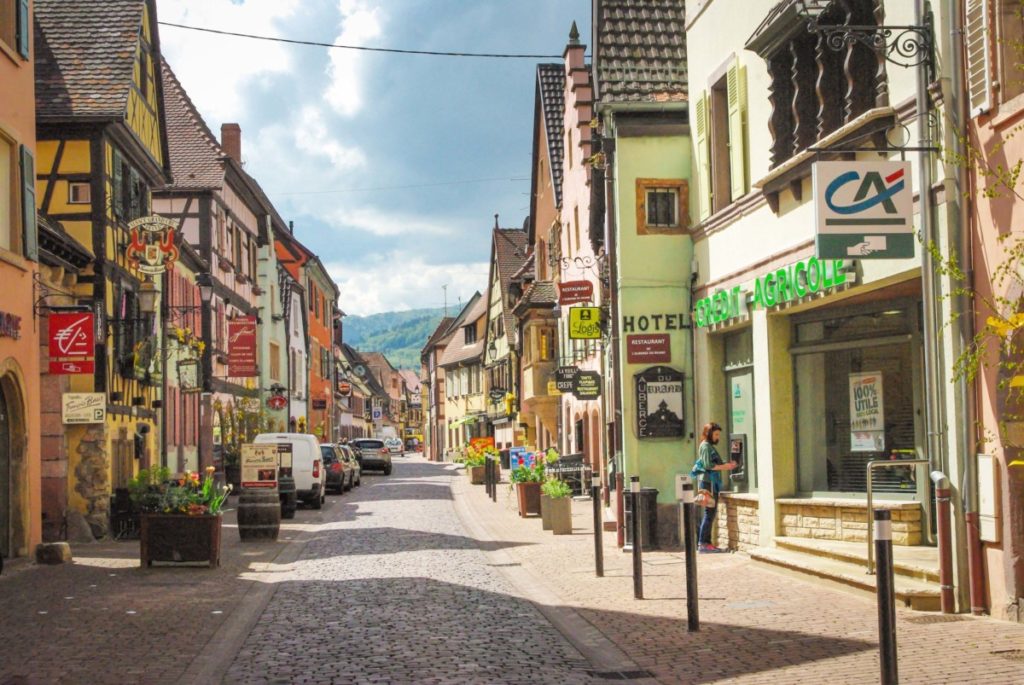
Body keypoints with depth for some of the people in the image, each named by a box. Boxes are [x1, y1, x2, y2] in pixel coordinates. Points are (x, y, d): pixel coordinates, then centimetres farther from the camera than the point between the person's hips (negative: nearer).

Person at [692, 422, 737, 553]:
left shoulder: (710, 446, 21)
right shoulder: (706, 446, -8)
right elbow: (708, 465, -17)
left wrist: (726, 464, 6)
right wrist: (724, 467, -11)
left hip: (712, 482, 10)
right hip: (708, 482, -10)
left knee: (710, 513, 9)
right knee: (709, 513, -10)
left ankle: (705, 543, 11)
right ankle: (703, 543, -11)